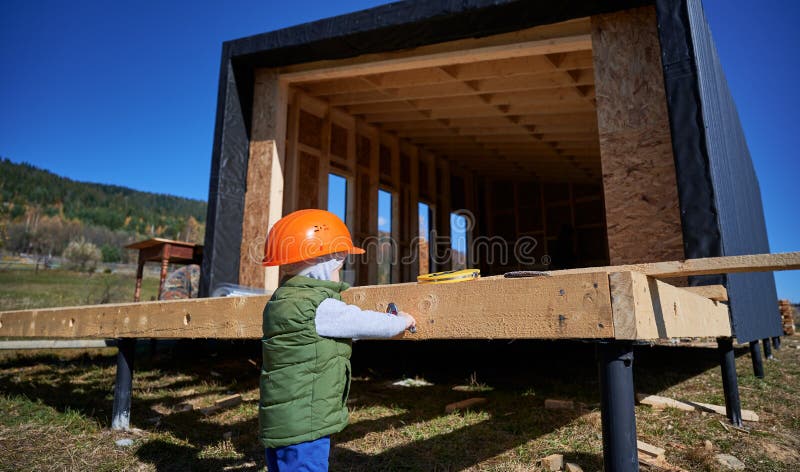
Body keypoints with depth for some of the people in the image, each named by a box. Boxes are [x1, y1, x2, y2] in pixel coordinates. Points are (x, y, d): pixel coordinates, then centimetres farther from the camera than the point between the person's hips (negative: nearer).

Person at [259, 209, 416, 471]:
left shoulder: (283, 301, 10)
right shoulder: (320, 307, -20)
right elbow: (363, 323, -10)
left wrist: (388, 324, 21)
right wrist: (402, 321, 9)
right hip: (301, 429, -10)